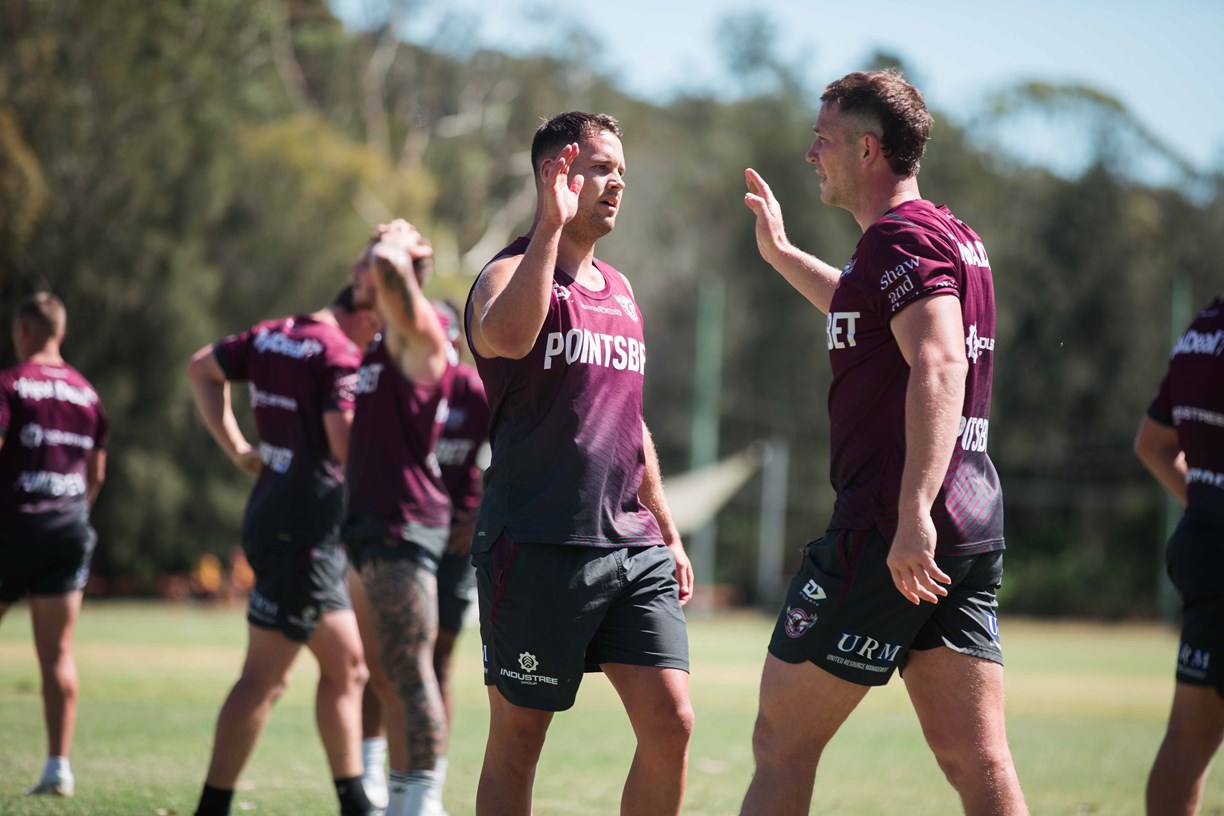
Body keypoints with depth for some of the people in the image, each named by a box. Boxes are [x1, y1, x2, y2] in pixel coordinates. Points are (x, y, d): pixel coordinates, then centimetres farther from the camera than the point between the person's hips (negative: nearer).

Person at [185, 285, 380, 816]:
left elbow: (201, 368, 23)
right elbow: (346, 445, -25)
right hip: (305, 531, -10)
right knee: (265, 677, -6)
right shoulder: (340, 356, -15)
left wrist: (236, 448, 19)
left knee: (347, 664, 15)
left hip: (272, 518, 10)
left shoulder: (271, 335, 11)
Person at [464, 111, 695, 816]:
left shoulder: (619, 290, 19)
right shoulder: (513, 273, -5)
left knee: (671, 724, -3)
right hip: (537, 546, -7)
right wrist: (551, 224, -28)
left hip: (631, 546, 7)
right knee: (518, 742, 0)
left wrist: (667, 532, 25)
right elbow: (506, 335, -31)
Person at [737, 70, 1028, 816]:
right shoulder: (957, 237, 19)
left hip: (892, 533, -9)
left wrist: (913, 513, -33)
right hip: (975, 524, 9)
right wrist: (780, 254, 48)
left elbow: (938, 367, -26)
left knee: (783, 740, 1)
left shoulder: (902, 238, -11)